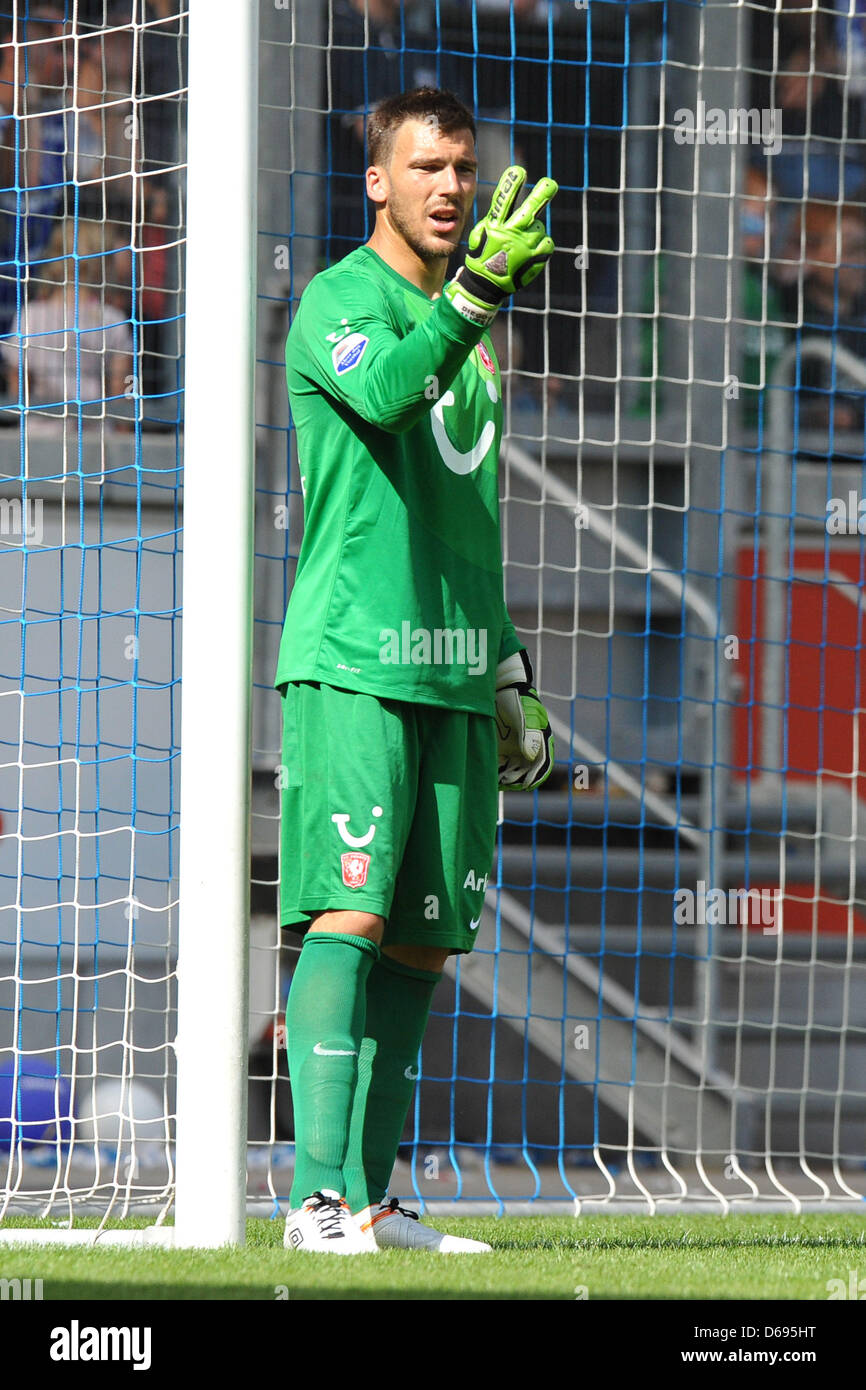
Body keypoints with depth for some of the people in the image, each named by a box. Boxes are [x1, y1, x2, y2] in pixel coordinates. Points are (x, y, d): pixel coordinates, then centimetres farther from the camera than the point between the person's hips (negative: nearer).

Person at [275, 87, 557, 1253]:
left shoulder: (468, 334, 21)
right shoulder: (337, 301, -3)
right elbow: (384, 391, -27)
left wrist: (510, 677, 23)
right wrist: (478, 293, -41)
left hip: (452, 678, 7)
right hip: (352, 664, -7)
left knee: (423, 945, 5)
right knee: (349, 917, -14)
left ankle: (371, 1202, 9)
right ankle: (323, 1196, -18)